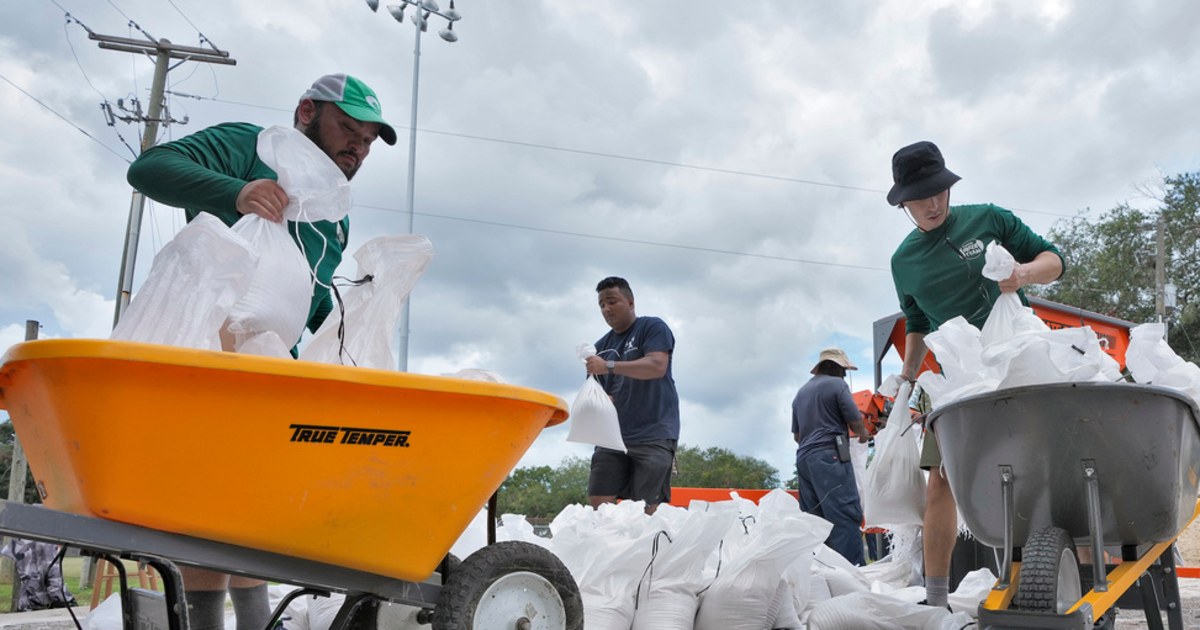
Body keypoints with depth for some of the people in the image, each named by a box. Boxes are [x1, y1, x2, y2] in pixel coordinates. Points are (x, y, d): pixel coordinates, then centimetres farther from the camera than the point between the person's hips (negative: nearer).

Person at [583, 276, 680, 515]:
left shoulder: (653, 327, 1)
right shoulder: (602, 346, 17)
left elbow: (657, 366, -16)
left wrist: (609, 365, -21)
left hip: (653, 435, -6)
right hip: (613, 435, 6)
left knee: (645, 509, -9)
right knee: (598, 502, -3)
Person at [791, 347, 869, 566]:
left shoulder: (801, 392, 22)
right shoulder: (836, 384, 0)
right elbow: (856, 421, -3)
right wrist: (863, 434, 18)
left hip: (803, 458, 8)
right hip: (830, 457, -8)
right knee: (845, 516, -12)